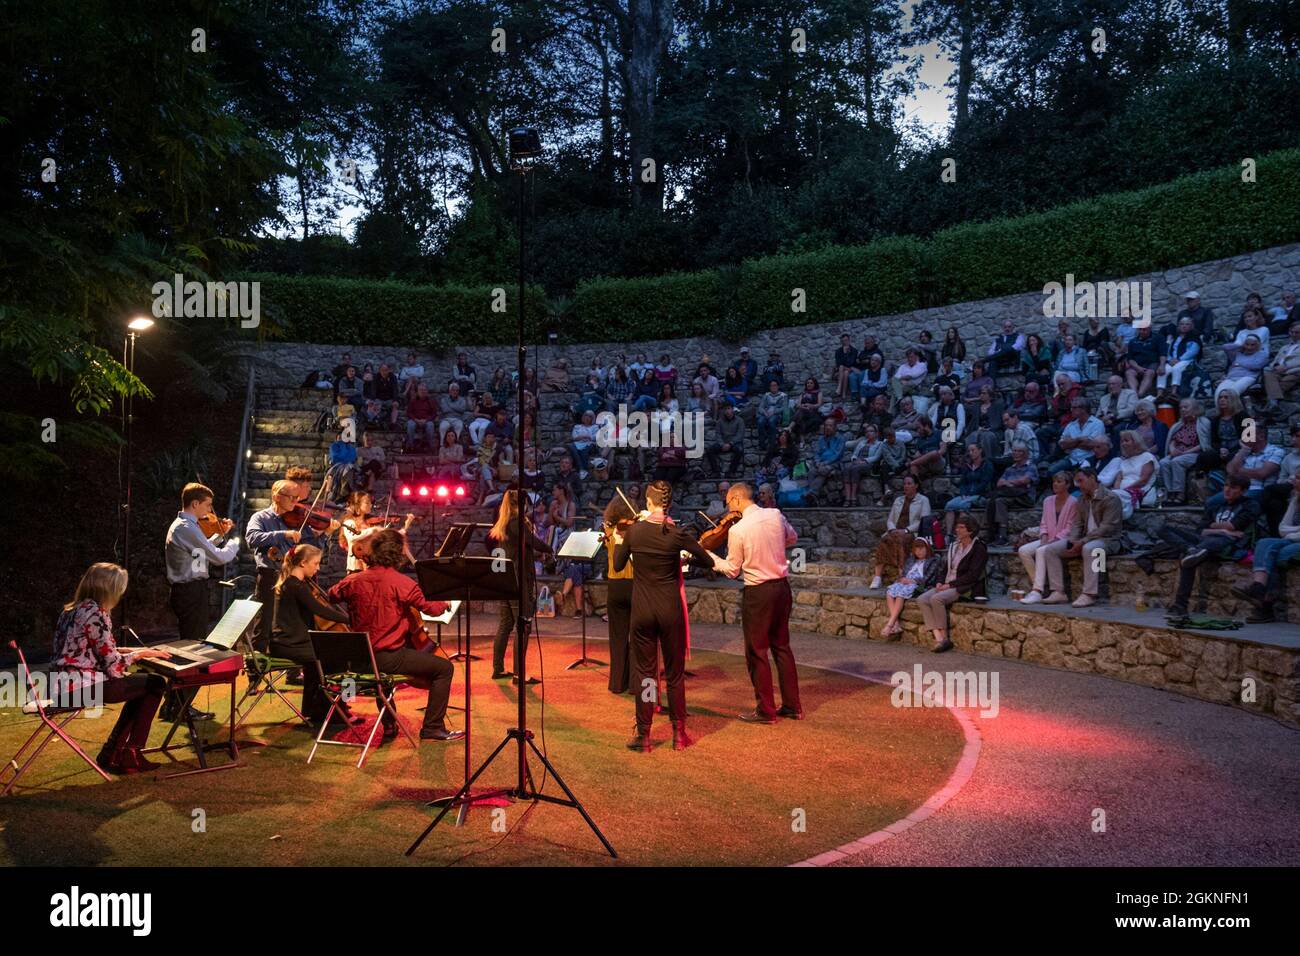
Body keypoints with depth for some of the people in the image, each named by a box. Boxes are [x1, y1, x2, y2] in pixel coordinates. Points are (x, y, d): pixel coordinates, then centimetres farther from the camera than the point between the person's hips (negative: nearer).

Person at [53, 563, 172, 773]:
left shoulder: (73, 610, 13)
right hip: (79, 687, -10)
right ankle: (130, 755, 6)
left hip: (63, 683, 10)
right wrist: (141, 653, 0)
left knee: (139, 685, 20)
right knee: (155, 684, -3)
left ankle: (112, 754, 19)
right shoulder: (96, 614, -16)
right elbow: (114, 666, -17)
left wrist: (138, 651, 14)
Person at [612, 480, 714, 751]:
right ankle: (679, 733, 18)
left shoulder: (633, 531, -6)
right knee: (675, 673, 11)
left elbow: (618, 566, 7)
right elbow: (709, 562, -1)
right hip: (671, 609, -1)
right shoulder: (677, 534, -10)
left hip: (642, 610, 1)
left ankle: (643, 735, 11)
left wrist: (617, 542, 23)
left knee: (644, 672, 8)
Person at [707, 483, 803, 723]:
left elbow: (733, 570, -7)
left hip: (757, 594, -6)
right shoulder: (775, 515, -1)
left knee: (757, 652, 6)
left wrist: (709, 556, 6)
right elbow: (792, 538, 18)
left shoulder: (737, 530, -16)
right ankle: (792, 706, 23)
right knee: (782, 646, 17)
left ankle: (765, 711, 12)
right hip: (782, 587, 6)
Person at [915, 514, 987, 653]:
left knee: (936, 598, -31)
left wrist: (950, 585, -15)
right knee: (922, 599, -17)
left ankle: (944, 638, -20)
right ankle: (938, 639, -25)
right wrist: (941, 582, 3)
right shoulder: (954, 546, 17)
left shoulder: (978, 548, -6)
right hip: (948, 586, 8)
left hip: (966, 588, -8)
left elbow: (973, 575, -14)